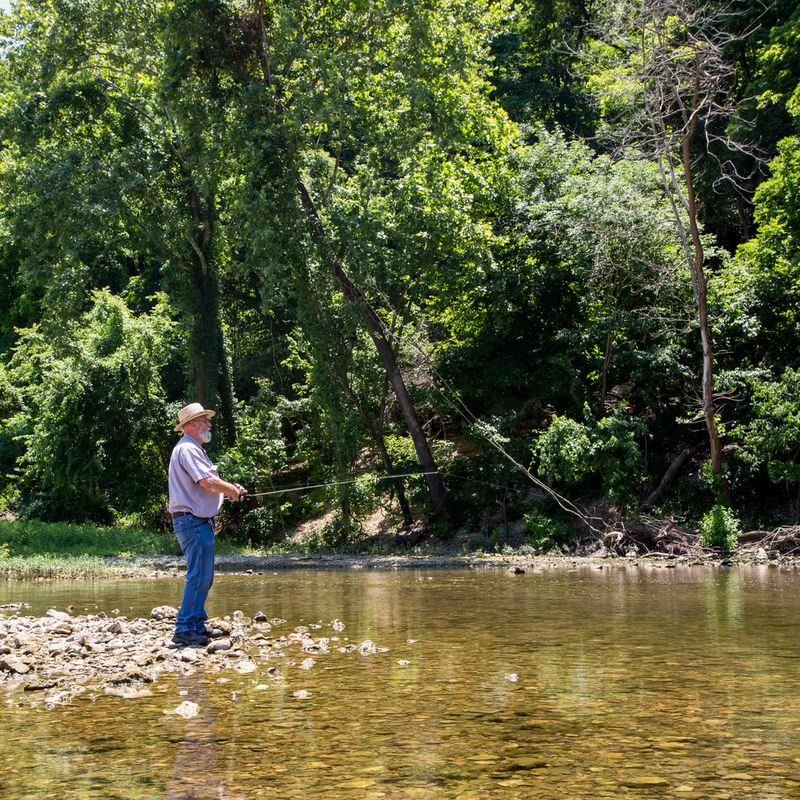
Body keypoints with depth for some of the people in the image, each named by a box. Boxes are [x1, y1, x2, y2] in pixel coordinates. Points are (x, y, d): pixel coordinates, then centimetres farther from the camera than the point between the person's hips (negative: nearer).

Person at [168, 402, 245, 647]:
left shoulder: (193, 449, 20)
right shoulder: (187, 449, -14)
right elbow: (208, 482, -24)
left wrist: (229, 489, 7)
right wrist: (234, 490, -8)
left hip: (198, 521, 11)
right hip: (193, 521, -11)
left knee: (203, 577, 15)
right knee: (198, 576, -11)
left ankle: (196, 625, 21)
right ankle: (185, 629, -10)